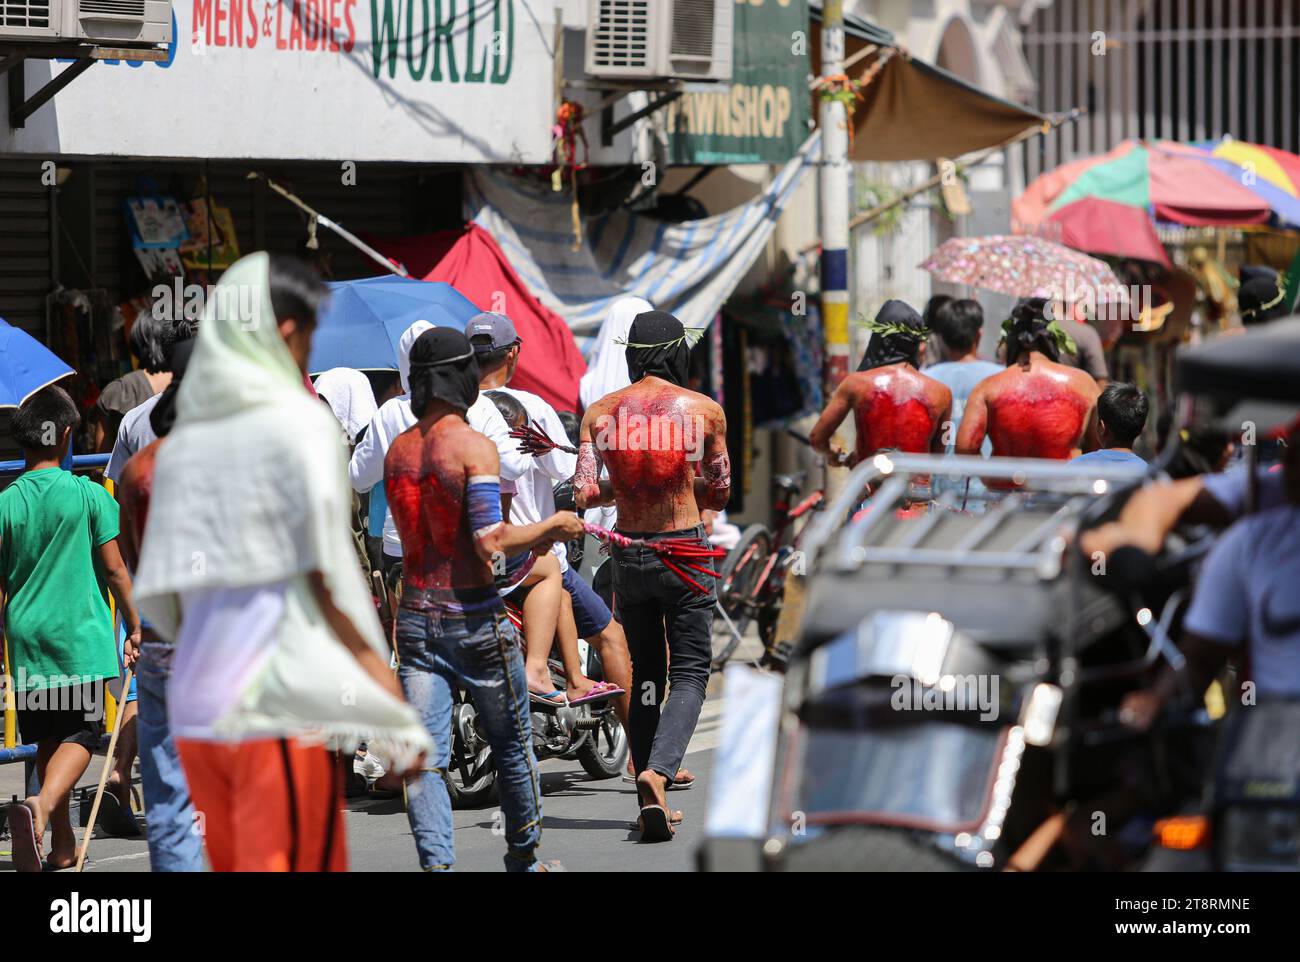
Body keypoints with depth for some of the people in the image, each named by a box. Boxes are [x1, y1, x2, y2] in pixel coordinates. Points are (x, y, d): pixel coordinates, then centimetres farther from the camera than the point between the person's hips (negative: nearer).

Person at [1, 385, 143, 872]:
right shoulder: (89, 494, -5)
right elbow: (114, 568, -4)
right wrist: (134, 625, 8)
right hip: (82, 636, -3)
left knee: (48, 738, 15)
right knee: (79, 735, -1)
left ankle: (63, 842, 18)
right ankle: (42, 805, -28)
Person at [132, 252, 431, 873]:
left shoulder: (181, 442, 12)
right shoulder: (299, 422, -6)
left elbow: (164, 601, 11)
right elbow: (329, 581, -11)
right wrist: (396, 712, -9)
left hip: (193, 708, 6)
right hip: (282, 706, -6)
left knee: (233, 867, 14)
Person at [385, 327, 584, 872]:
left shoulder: (398, 450, 8)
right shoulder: (473, 447, -13)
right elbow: (489, 544, -21)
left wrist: (525, 539, 23)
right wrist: (549, 528, -5)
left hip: (416, 616, 5)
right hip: (473, 617, -5)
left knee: (425, 758, -3)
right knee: (512, 745, 15)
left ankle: (437, 864, -18)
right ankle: (523, 859, 29)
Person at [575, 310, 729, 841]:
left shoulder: (601, 412, 0)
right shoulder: (704, 410, -3)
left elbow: (584, 493, -5)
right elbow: (719, 495, 4)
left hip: (629, 553, 3)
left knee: (645, 674, 14)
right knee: (689, 672, 2)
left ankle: (651, 803, 12)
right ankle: (658, 771, -22)